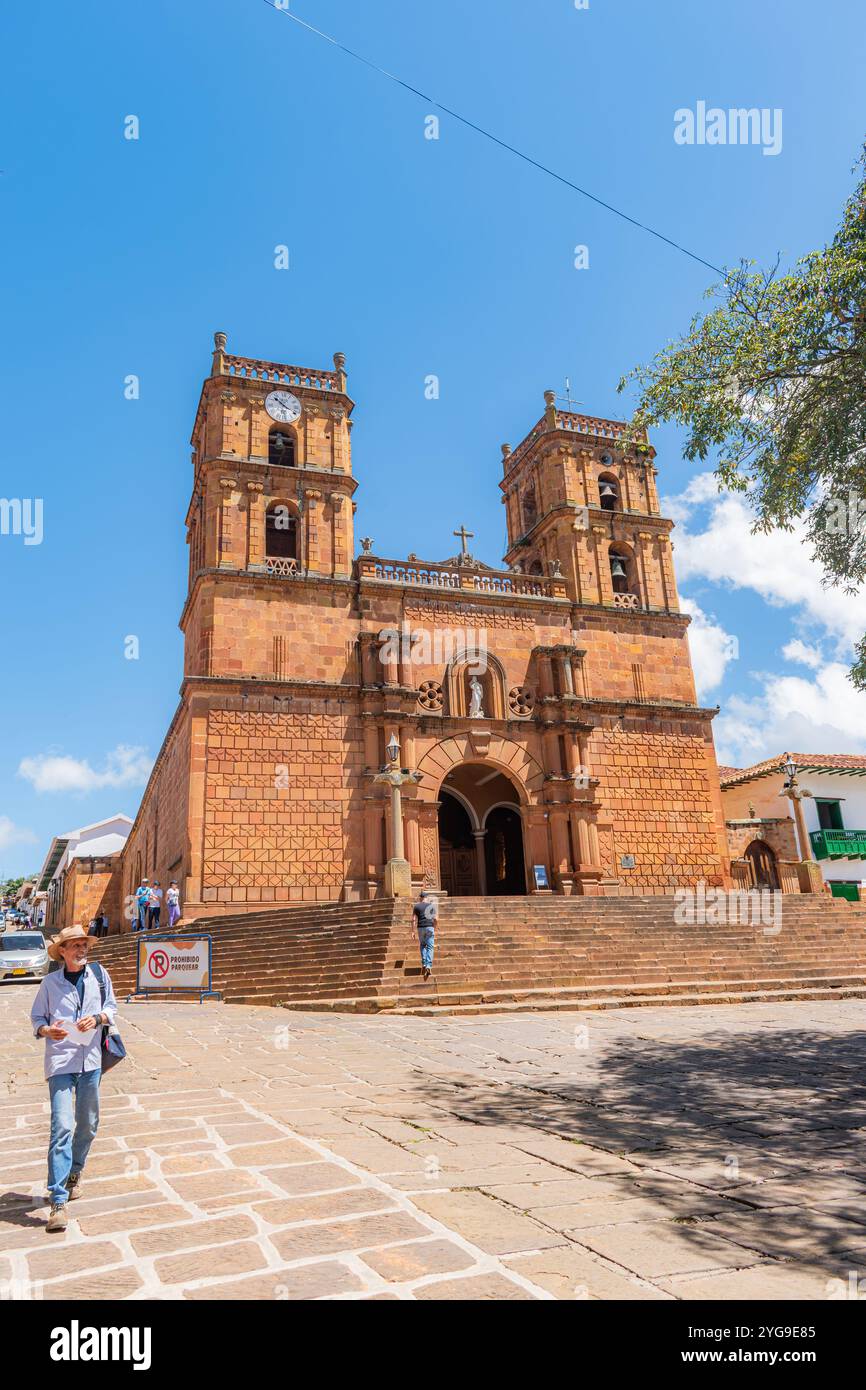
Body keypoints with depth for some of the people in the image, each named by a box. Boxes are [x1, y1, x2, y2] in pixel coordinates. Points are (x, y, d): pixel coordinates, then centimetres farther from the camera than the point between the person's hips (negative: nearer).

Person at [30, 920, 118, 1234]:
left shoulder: (99, 974, 2)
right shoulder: (50, 982, -1)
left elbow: (111, 1007, 10)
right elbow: (36, 1016, 8)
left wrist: (97, 1018, -10)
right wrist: (47, 1030, -12)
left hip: (91, 1060, 3)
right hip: (60, 1061, -3)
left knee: (88, 1125, 15)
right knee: (62, 1127, -10)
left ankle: (74, 1172, 42)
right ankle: (58, 1201, -6)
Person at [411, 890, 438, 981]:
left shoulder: (416, 906, 5)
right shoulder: (431, 905, 6)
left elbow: (414, 920, -2)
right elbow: (436, 919, 2)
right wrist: (434, 929, 16)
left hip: (421, 928, 1)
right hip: (430, 927, -1)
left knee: (423, 946, 19)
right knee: (429, 947, 0)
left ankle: (424, 964, 6)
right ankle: (429, 966, -15)